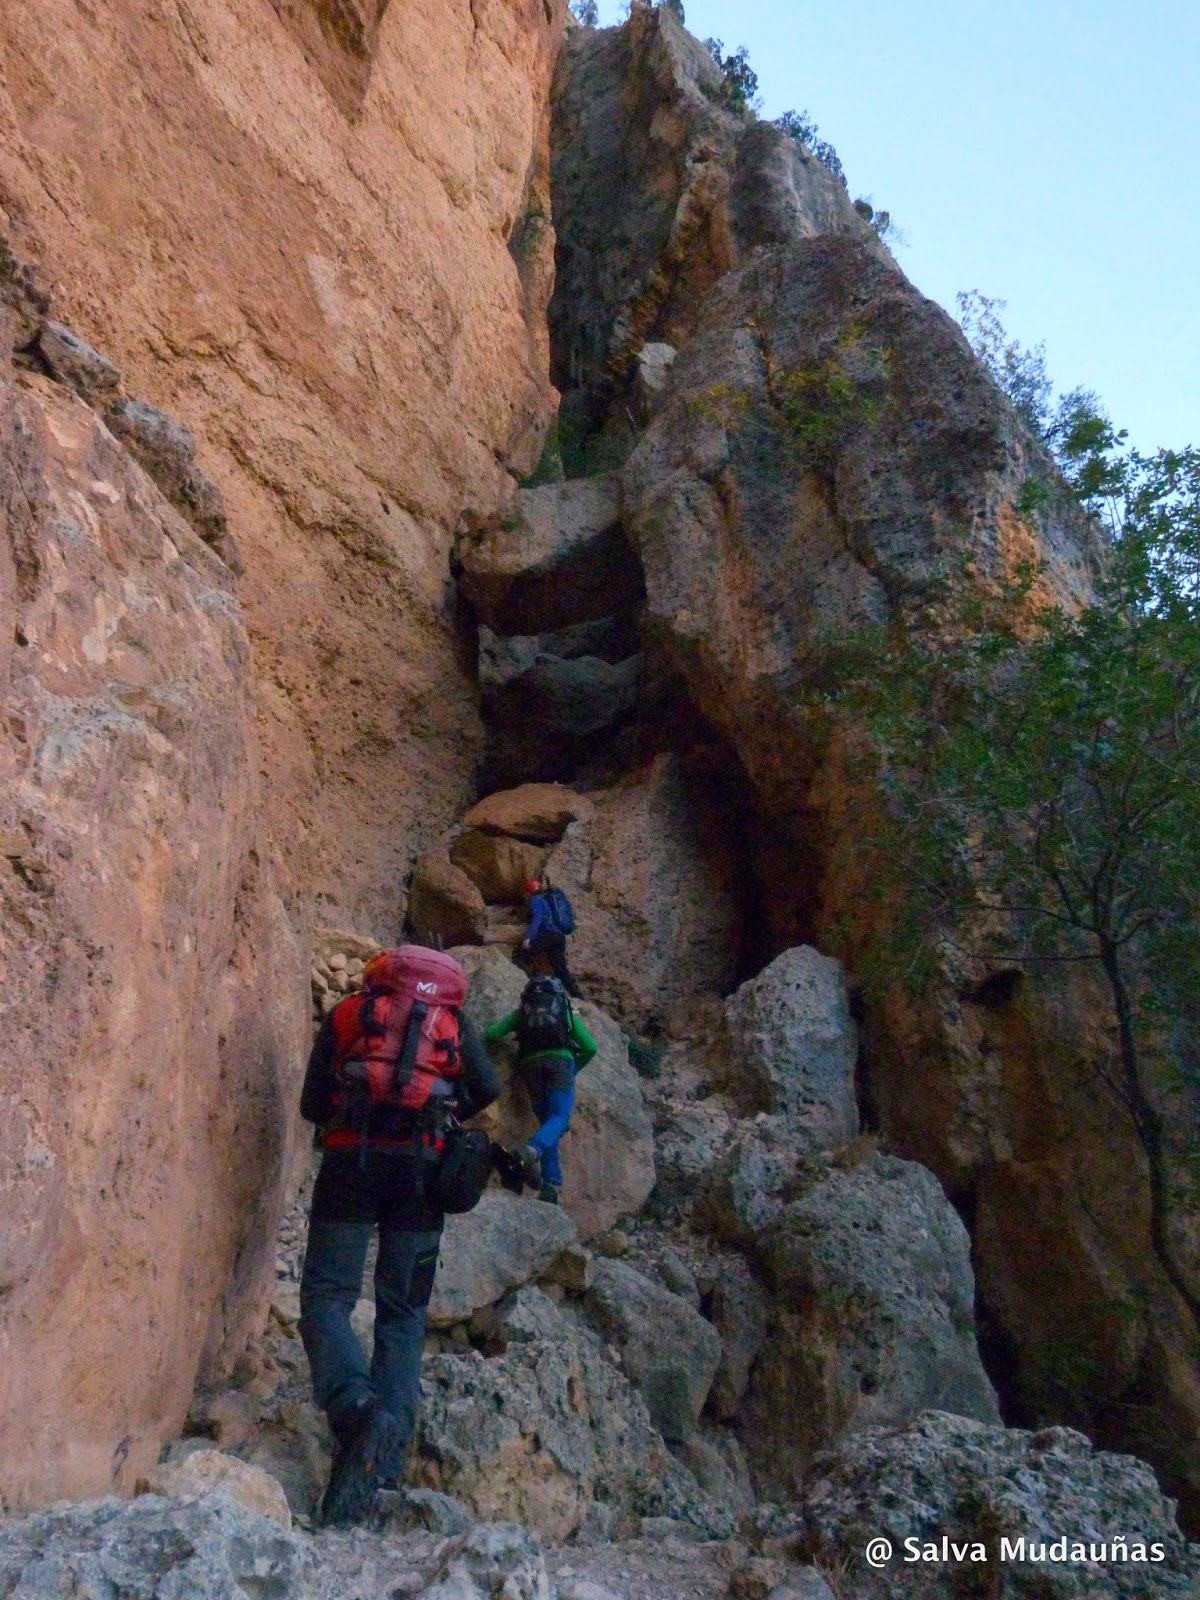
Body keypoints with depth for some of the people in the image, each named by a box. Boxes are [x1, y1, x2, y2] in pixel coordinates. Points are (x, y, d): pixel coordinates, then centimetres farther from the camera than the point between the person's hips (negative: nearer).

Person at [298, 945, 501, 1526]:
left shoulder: (346, 1013, 17)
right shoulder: (454, 1022, 18)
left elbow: (311, 1104, 13)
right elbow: (487, 1090, 5)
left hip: (352, 1158, -1)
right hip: (421, 1166, 1)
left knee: (326, 1297, 1)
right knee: (403, 1312, 10)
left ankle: (356, 1407, -26)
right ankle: (389, 1454, -3)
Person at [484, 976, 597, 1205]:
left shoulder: (522, 1011, 27)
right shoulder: (566, 1011, 27)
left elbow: (491, 1034, 14)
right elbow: (590, 1048, 19)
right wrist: (574, 1069, 33)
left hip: (530, 1064, 2)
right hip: (560, 1061, -2)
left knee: (546, 1119, 9)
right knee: (559, 1117, -12)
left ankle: (550, 1183, -4)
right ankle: (532, 1150, -43)